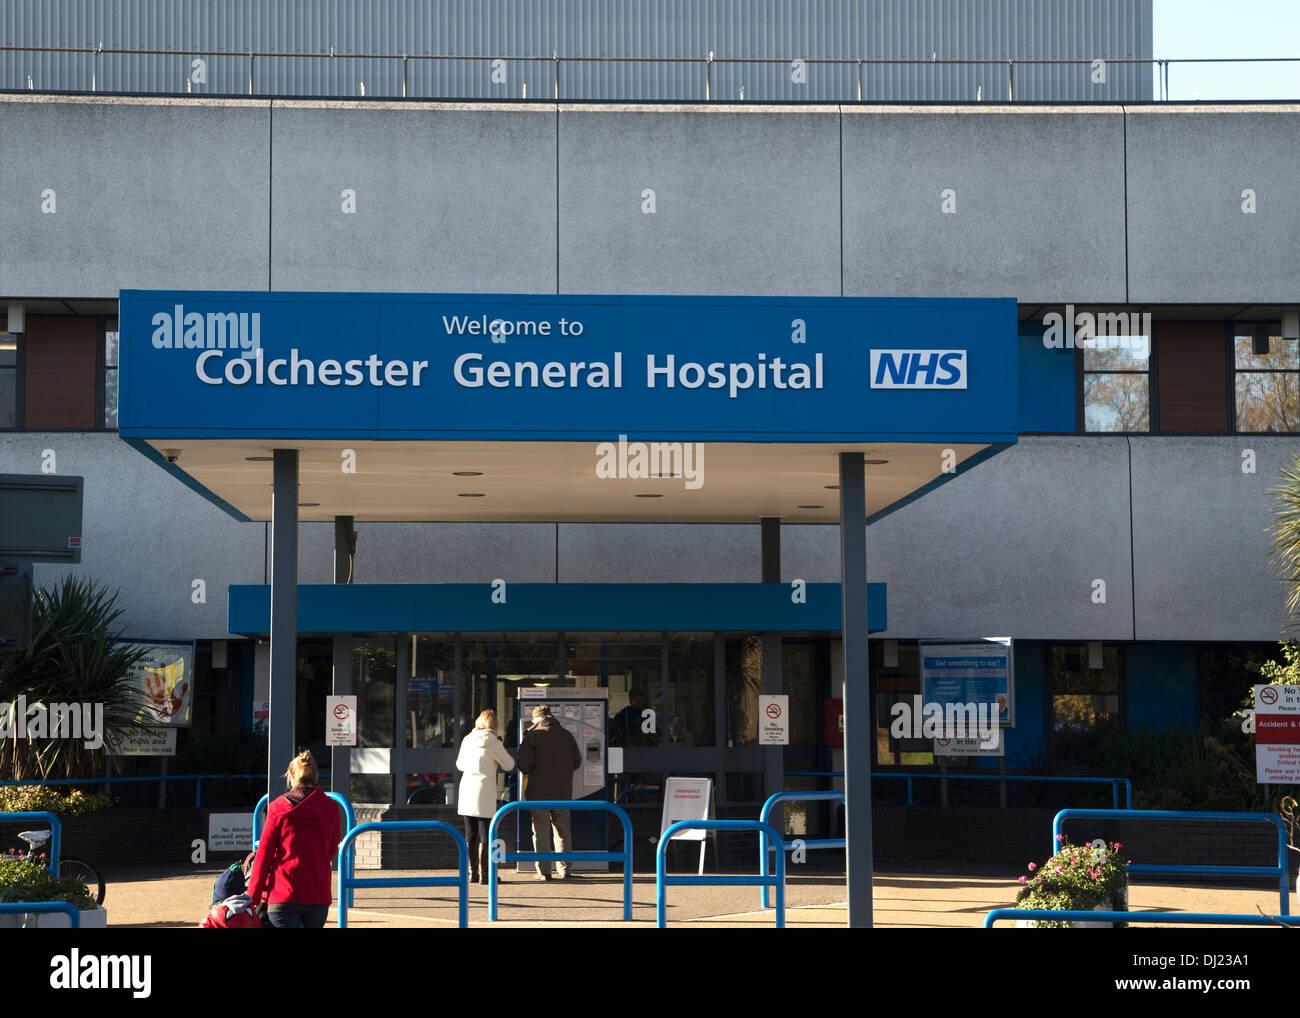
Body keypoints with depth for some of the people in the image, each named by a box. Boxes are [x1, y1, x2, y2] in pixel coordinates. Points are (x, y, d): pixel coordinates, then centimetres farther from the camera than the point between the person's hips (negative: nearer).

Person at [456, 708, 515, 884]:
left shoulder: (467, 740, 4)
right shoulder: (494, 743, -9)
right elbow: (509, 765, 1)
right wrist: (500, 749, 14)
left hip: (466, 790, 4)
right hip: (485, 792, -4)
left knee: (470, 834, 10)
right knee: (485, 834, 1)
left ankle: (472, 873, 13)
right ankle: (483, 874, 0)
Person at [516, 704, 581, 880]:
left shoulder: (532, 735, -7)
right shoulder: (566, 735, 5)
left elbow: (524, 765, -13)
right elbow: (577, 762, 9)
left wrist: (530, 772, 9)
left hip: (539, 792, -3)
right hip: (563, 792, 3)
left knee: (541, 831, 3)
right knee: (562, 830, 14)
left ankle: (544, 871, 1)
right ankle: (564, 869, 15)